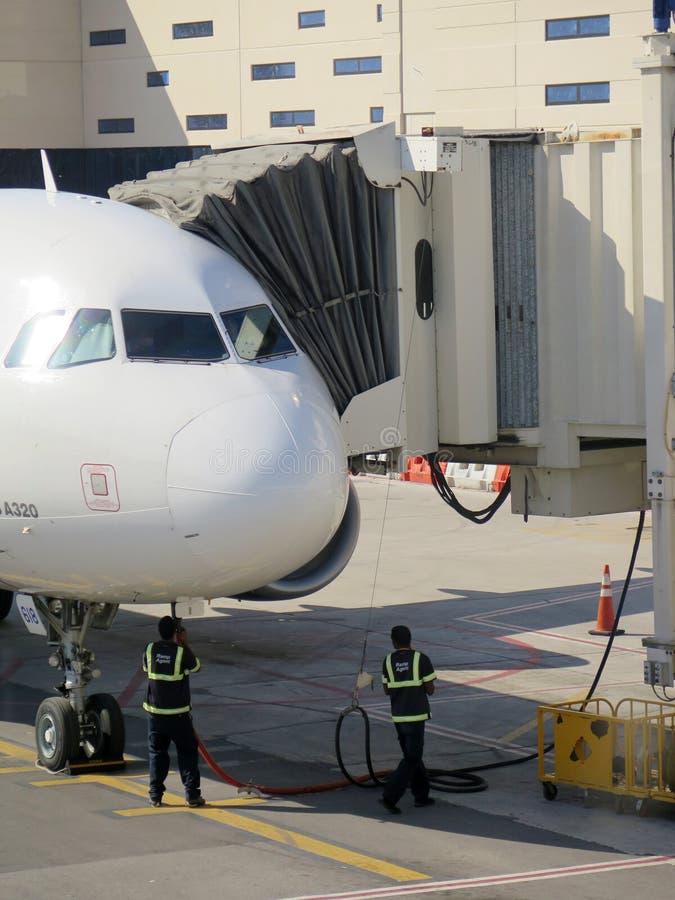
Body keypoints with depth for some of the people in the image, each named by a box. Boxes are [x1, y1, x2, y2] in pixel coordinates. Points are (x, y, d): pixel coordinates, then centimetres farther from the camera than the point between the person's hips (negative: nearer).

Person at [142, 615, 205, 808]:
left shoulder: (150, 649, -5)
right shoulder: (182, 652, -15)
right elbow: (196, 667, 4)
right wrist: (185, 644, 8)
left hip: (155, 711, 3)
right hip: (178, 713, -3)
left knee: (157, 752, 12)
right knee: (187, 752, 8)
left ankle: (155, 796, 12)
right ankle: (192, 795, 6)